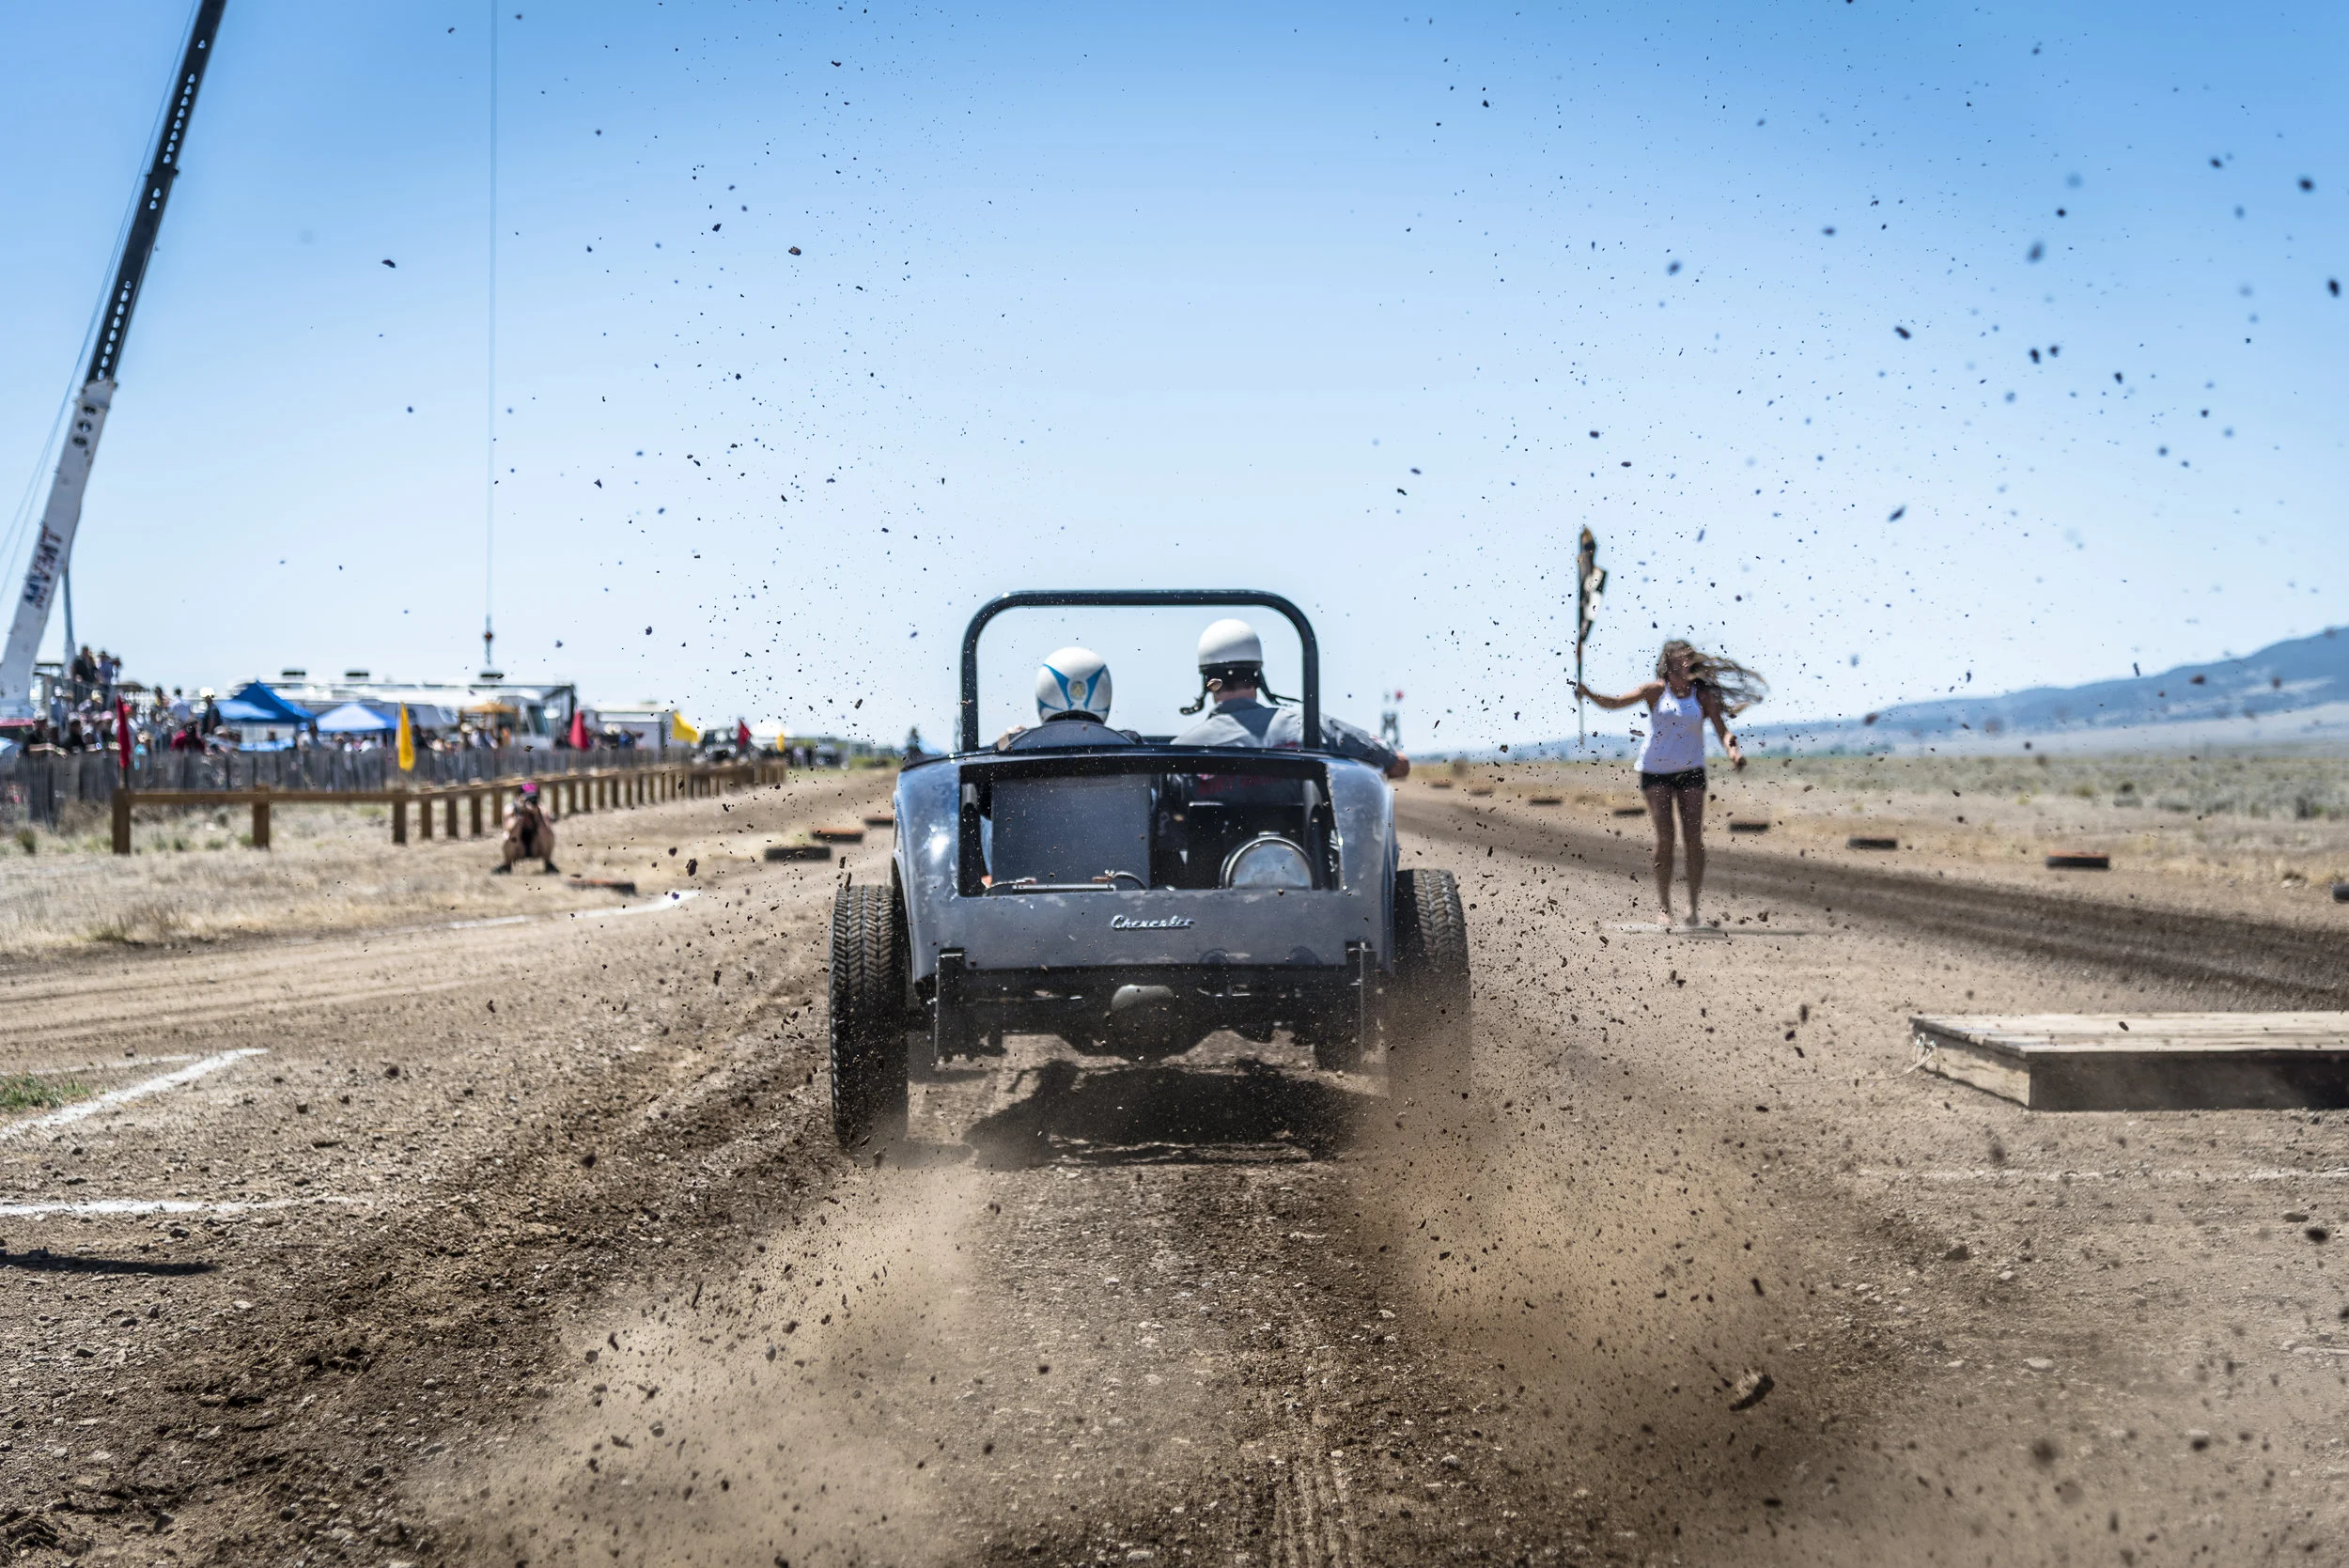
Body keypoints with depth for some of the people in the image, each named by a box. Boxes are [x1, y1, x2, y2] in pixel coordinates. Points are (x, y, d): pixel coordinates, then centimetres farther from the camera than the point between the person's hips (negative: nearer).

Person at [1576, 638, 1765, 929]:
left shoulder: (1703, 695, 2)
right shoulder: (1657, 690, -1)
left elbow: (1722, 730, -3)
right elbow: (1614, 703, -8)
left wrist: (1732, 750, -24)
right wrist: (1587, 693, -25)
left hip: (1690, 771, 1)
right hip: (1655, 771, -1)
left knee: (1694, 837, -6)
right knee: (1664, 837, -8)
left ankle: (1693, 907, -1)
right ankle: (1664, 908, -1)